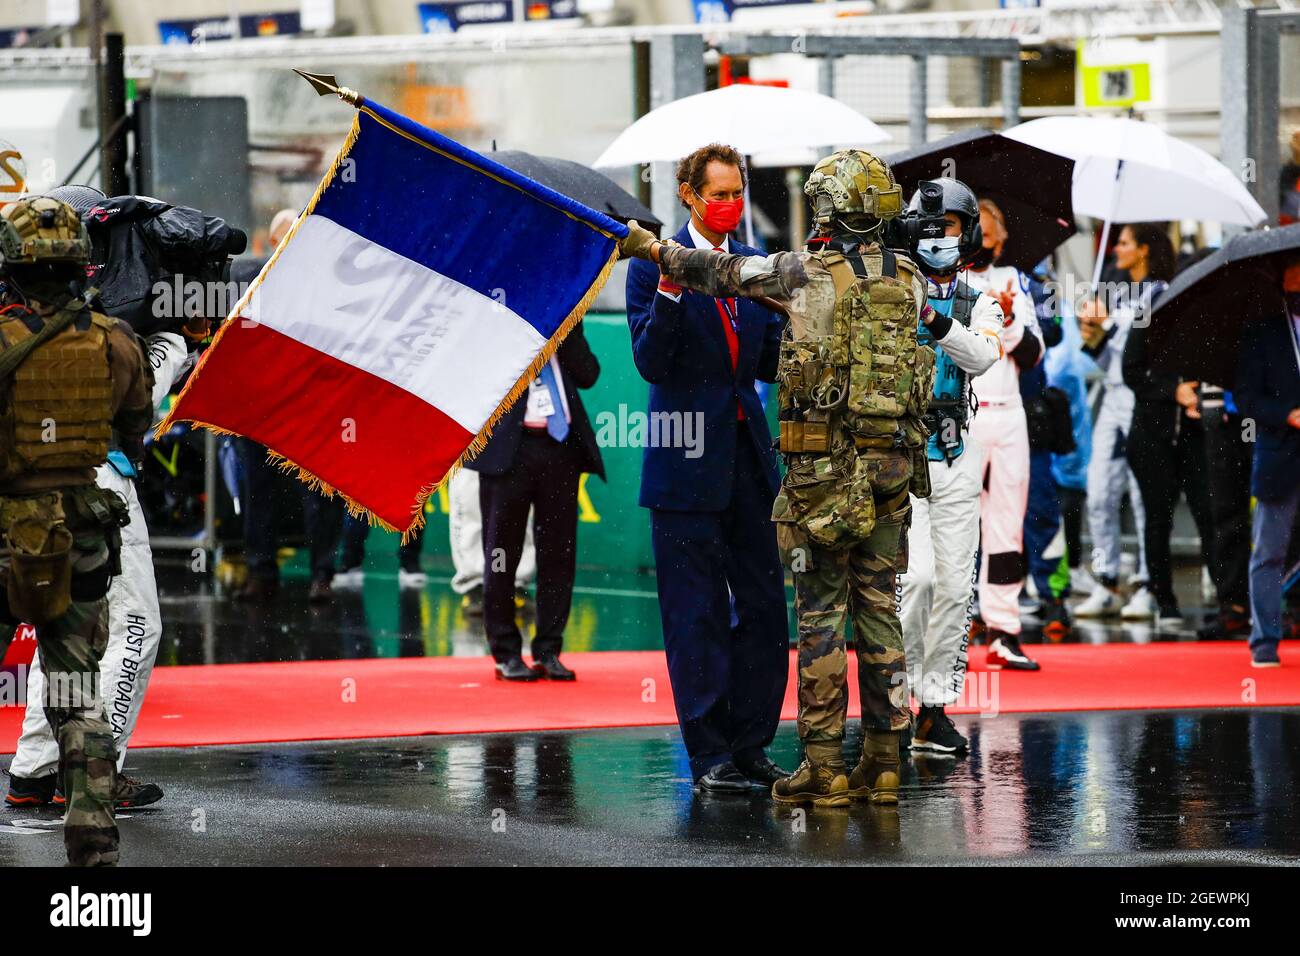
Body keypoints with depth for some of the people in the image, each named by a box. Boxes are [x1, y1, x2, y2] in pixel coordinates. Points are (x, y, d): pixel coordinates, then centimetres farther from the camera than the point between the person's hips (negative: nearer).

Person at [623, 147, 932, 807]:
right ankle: (882, 765, 9)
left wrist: (651, 248, 18)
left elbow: (719, 271, 2)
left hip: (824, 463, -5)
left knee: (821, 612, -1)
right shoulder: (909, 281, 7)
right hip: (893, 461, 5)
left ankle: (823, 768, -3)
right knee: (879, 608, 8)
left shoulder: (806, 274, -8)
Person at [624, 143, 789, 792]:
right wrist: (669, 290, -23)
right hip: (688, 463, -5)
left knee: (764, 608, 5)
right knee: (697, 615, -2)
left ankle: (751, 747, 13)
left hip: (749, 458, 5)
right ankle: (709, 756, 3)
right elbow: (650, 362, -11)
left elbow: (770, 364, 12)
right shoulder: (653, 267, -3)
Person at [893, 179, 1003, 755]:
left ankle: (934, 708, 11)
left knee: (955, 586, 3)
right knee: (915, 575, -18)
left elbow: (983, 355, -13)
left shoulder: (979, 306, 8)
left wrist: (933, 320, -30)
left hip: (954, 462, 4)